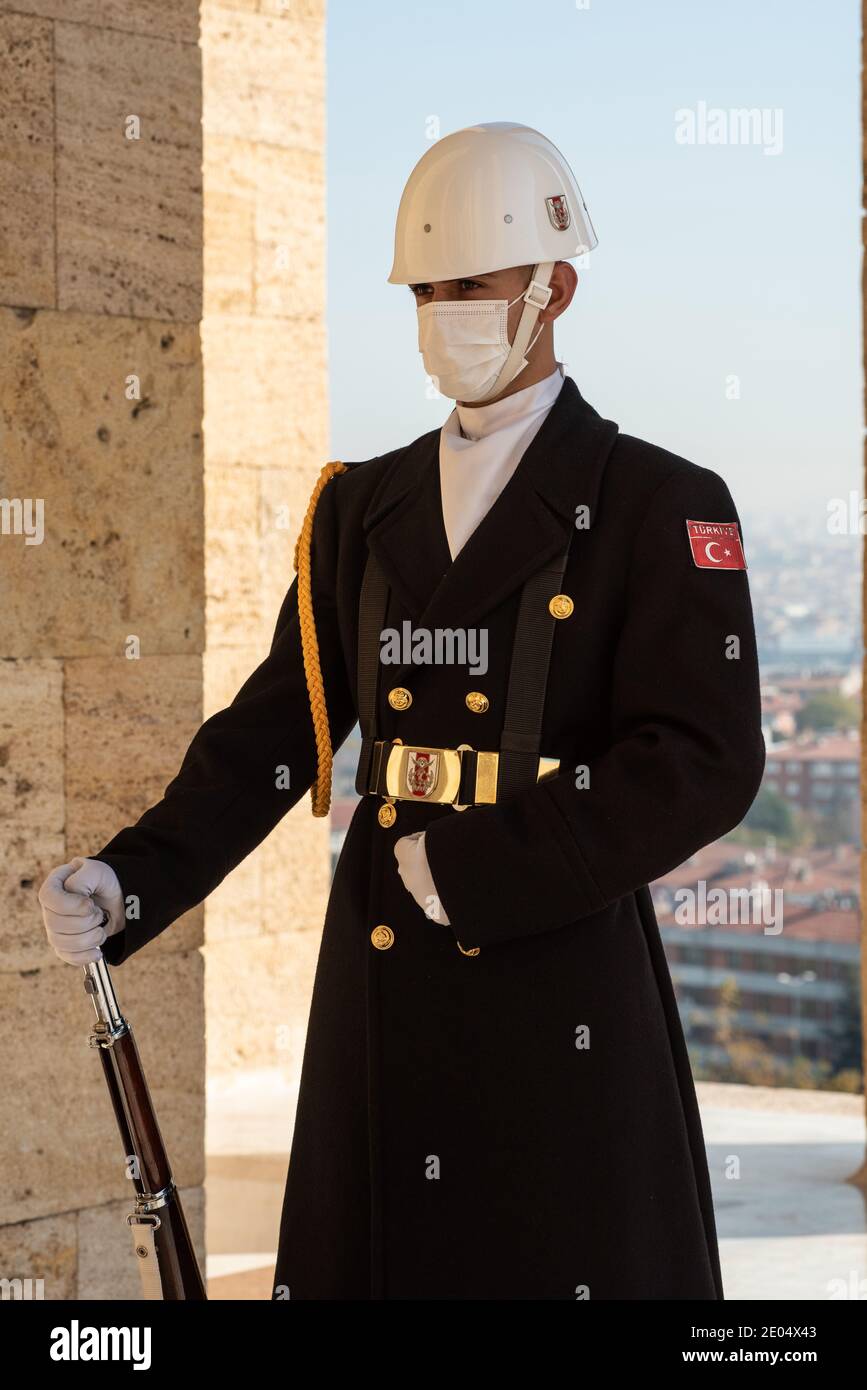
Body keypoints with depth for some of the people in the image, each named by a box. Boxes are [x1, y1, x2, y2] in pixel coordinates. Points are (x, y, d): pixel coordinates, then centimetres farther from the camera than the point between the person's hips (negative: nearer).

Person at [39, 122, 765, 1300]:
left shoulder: (660, 506, -3)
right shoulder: (362, 507, 13)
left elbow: (707, 763, -12)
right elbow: (281, 723, 9)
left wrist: (481, 871, -16)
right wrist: (134, 882, -6)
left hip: (559, 973, -4)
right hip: (380, 973, 4)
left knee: (565, 1256, 1)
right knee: (372, 1251, 8)